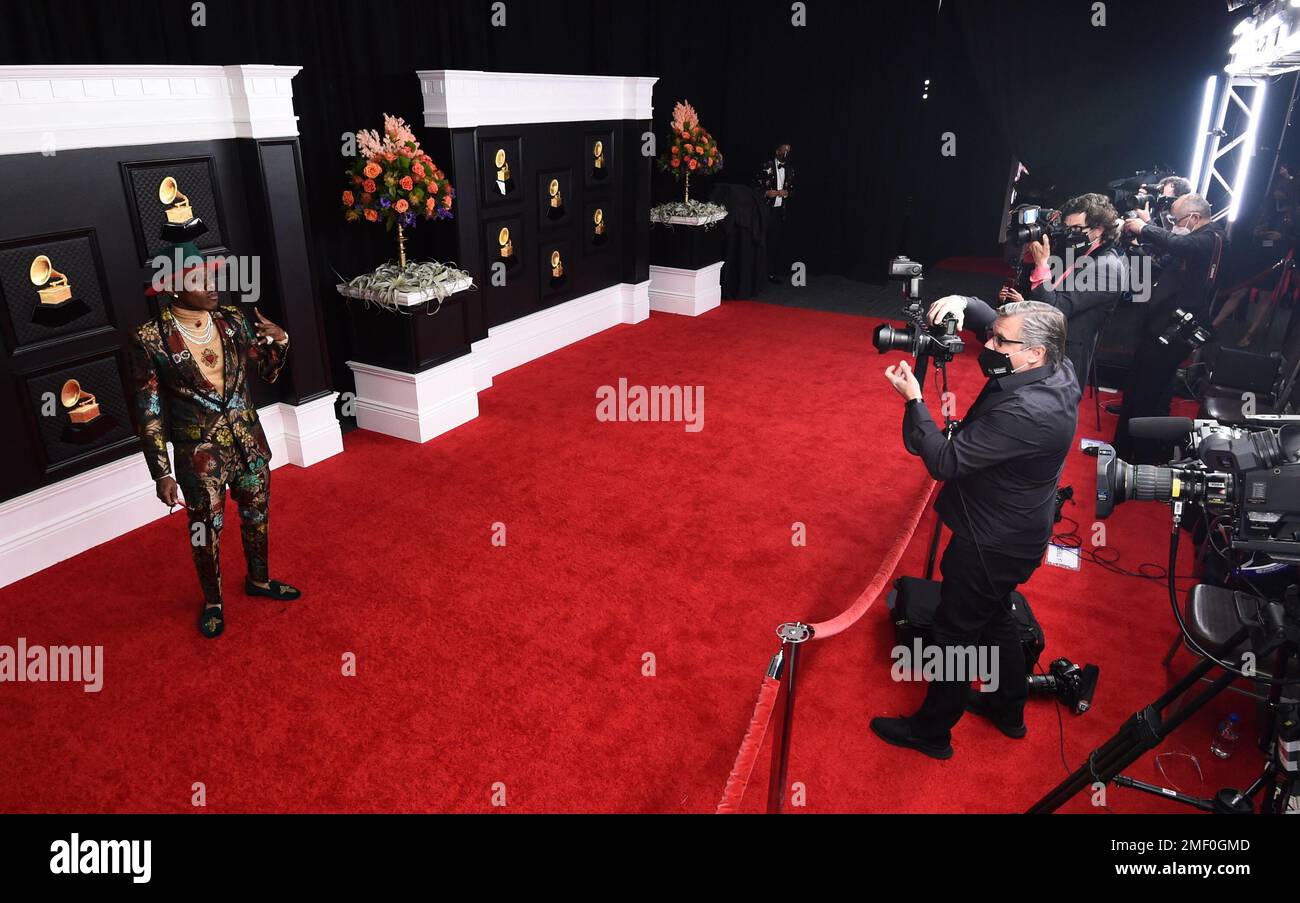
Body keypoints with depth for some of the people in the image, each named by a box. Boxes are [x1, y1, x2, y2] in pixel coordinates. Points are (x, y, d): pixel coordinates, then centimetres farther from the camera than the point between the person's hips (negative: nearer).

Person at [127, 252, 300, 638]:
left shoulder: (233, 319, -4)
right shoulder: (150, 340, -16)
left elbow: (265, 372, 9)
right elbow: (149, 414, -10)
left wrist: (279, 342, -12)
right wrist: (162, 473, -10)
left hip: (249, 440, 4)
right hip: (199, 453, -4)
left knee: (257, 516, 20)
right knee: (207, 531, 13)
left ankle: (258, 580, 44)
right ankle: (212, 601, 36)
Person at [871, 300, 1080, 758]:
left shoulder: (1025, 411, -34)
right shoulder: (1058, 370, -6)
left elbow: (944, 461, -31)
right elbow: (995, 322, 10)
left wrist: (913, 399, -25)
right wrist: (963, 303, -8)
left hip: (991, 545, -9)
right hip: (1016, 534, 9)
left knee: (954, 633, 8)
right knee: (993, 616, 27)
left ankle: (931, 732, 27)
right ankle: (1008, 709, 46)